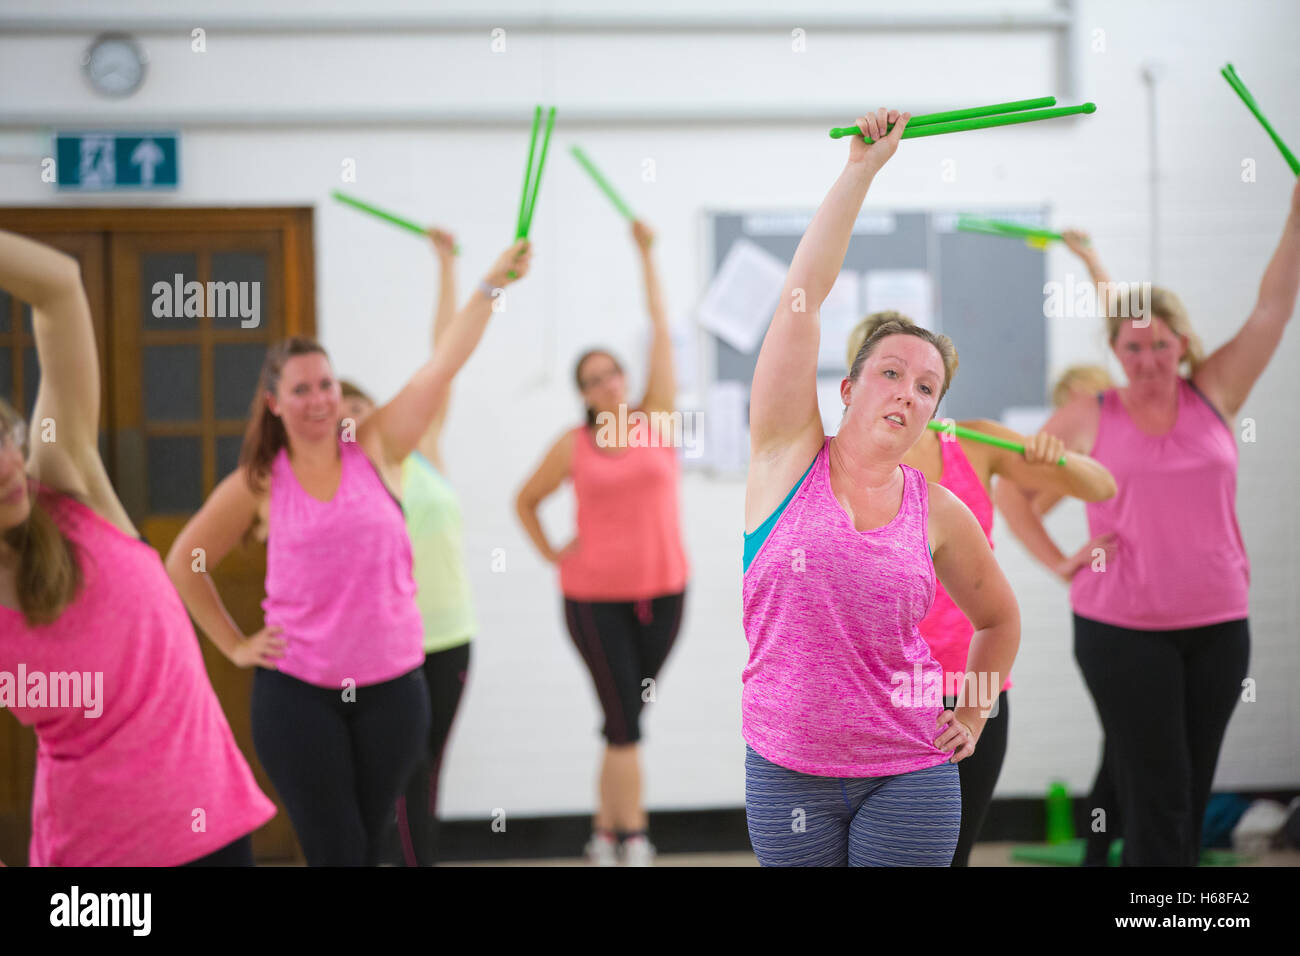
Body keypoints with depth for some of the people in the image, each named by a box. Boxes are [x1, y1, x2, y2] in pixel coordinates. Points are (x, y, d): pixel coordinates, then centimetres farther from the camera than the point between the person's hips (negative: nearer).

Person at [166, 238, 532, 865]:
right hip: (297, 692, -2)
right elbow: (184, 563, 10)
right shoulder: (258, 484, -1)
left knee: (368, 848, 11)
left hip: (391, 685, 2)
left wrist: (492, 284, -12)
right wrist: (234, 645, 5)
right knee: (334, 851, -1)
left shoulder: (375, 449, 1)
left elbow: (445, 364, -6)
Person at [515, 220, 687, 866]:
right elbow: (525, 502, 13)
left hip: (662, 590, 2)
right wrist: (552, 555, 4)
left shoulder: (656, 420, 0)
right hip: (596, 595, -2)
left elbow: (661, 332, -2)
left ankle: (605, 829, 24)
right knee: (623, 722, -6)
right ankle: (633, 844, -2)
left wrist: (646, 256, -4)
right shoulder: (573, 447, -2)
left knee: (629, 717, 10)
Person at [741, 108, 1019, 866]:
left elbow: (1000, 619, 21)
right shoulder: (790, 456, -3)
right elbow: (804, 293, -9)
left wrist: (973, 719, 14)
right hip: (785, 772, -1)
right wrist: (863, 169, -9)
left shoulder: (938, 511, 2)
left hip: (910, 776, 1)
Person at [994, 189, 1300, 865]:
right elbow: (1011, 487, 9)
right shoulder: (1086, 419, 0)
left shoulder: (1213, 396, 5)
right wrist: (1056, 562, 1)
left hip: (1218, 626, 3)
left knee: (1192, 793, 11)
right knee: (1156, 794, -5)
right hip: (1121, 631, -3)